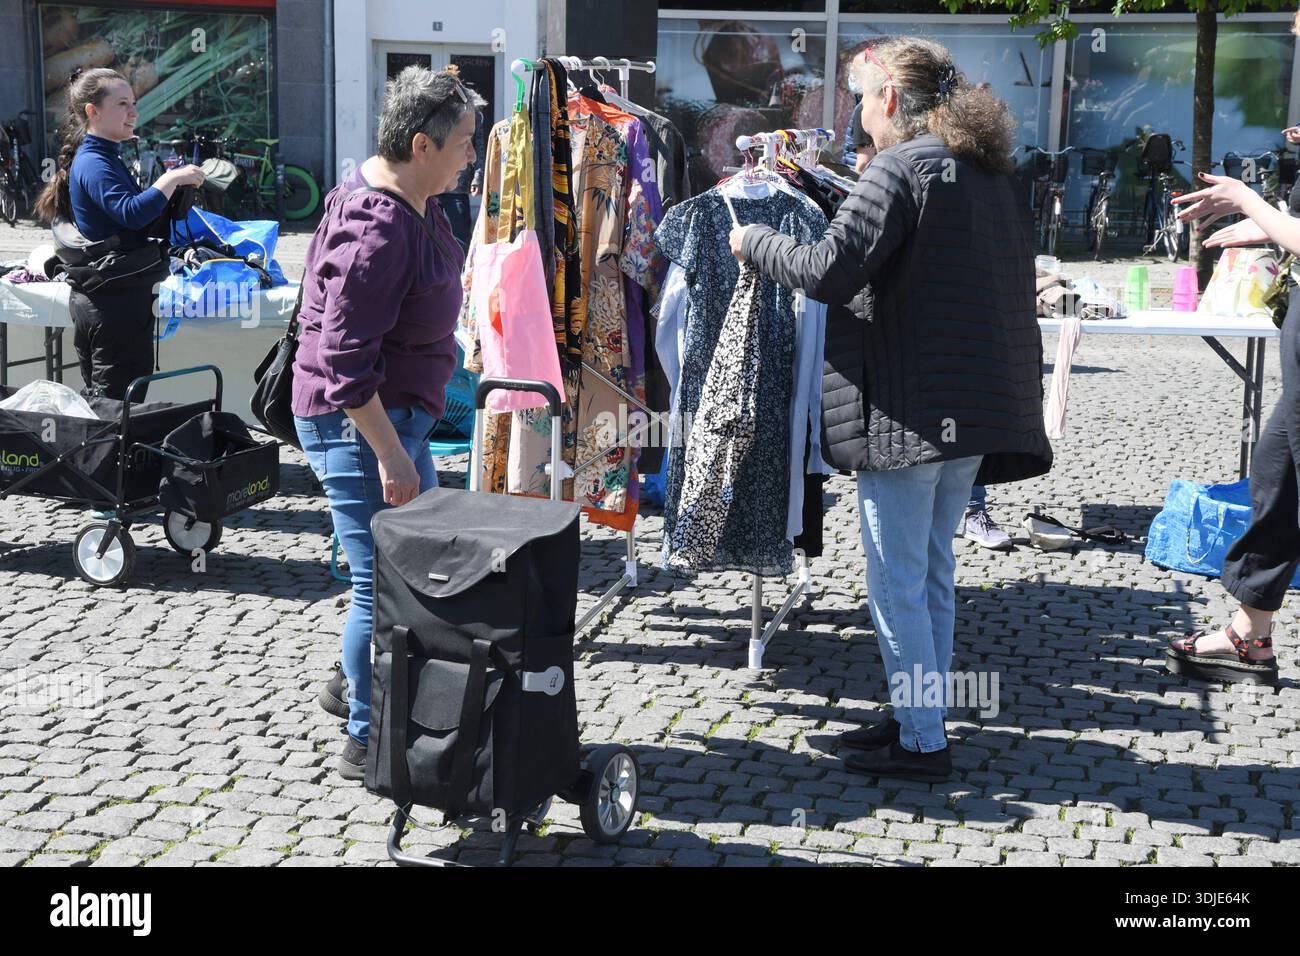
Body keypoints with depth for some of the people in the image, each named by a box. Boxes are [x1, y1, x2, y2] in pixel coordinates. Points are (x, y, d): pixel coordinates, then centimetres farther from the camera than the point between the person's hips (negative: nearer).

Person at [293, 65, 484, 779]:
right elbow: (344, 360, -27)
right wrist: (390, 453, -26)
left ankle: (353, 684, 38)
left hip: (397, 413, 11)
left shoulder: (412, 199, 6)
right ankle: (366, 742, 10)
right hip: (358, 422, -11)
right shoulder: (377, 231, -25)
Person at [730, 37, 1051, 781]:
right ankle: (922, 717, 27)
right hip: (977, 407, 9)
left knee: (897, 582, 1)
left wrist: (753, 242, -4)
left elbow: (828, 272, -19)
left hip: (908, 409, -9)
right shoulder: (992, 172, 13)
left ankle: (922, 742, 7)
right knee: (935, 569, 18)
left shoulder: (901, 170, -14)